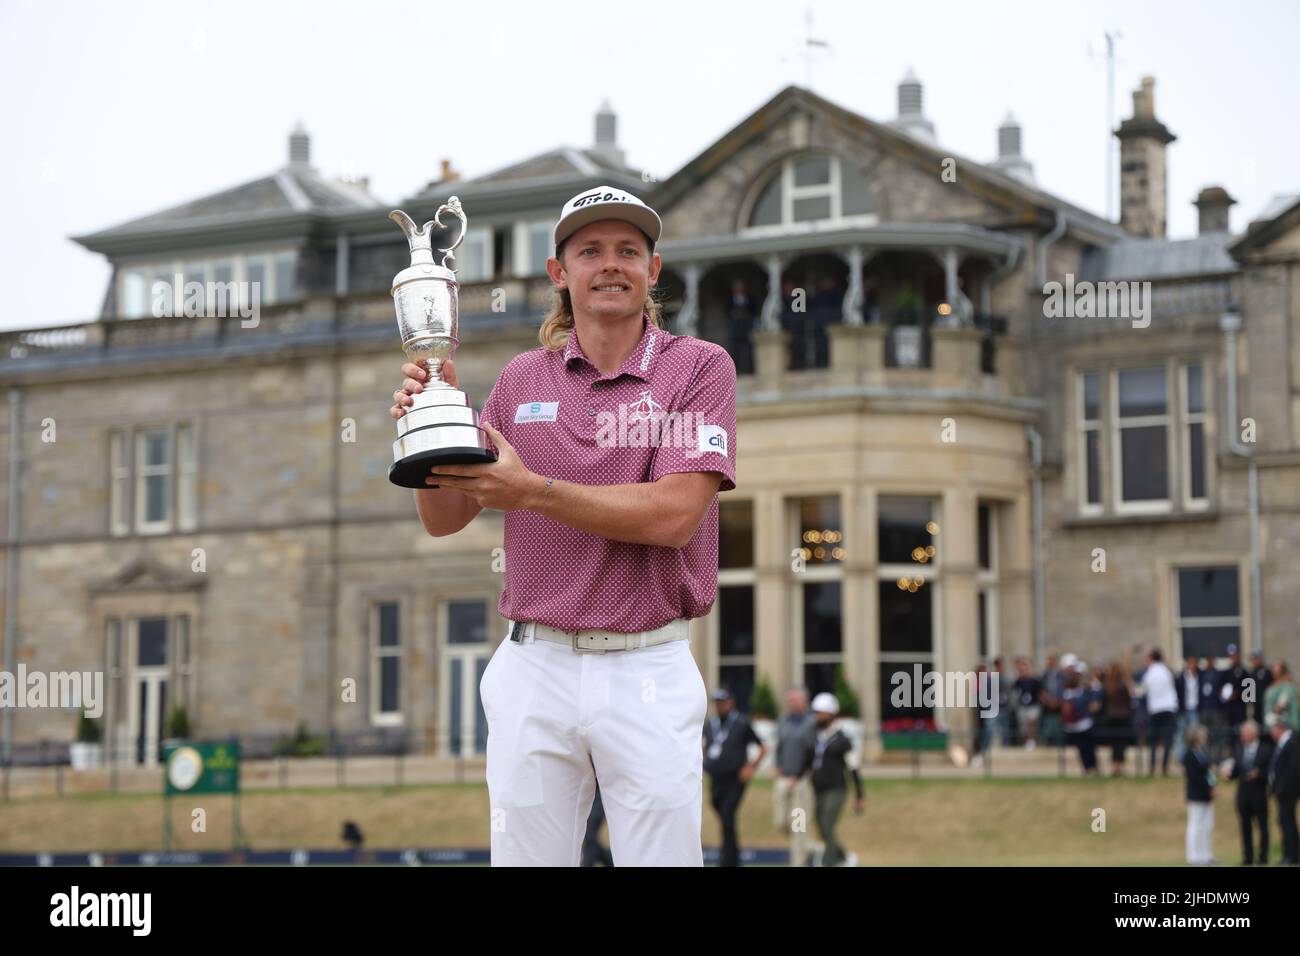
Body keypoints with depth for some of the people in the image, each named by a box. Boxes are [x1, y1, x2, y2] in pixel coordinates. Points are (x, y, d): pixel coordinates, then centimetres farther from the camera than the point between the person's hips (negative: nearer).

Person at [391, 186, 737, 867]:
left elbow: (674, 515, -14)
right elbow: (444, 519, 11)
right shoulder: (522, 378, 9)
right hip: (533, 666, 3)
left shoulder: (700, 367, -1)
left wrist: (534, 491, -20)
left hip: (649, 674, -3)